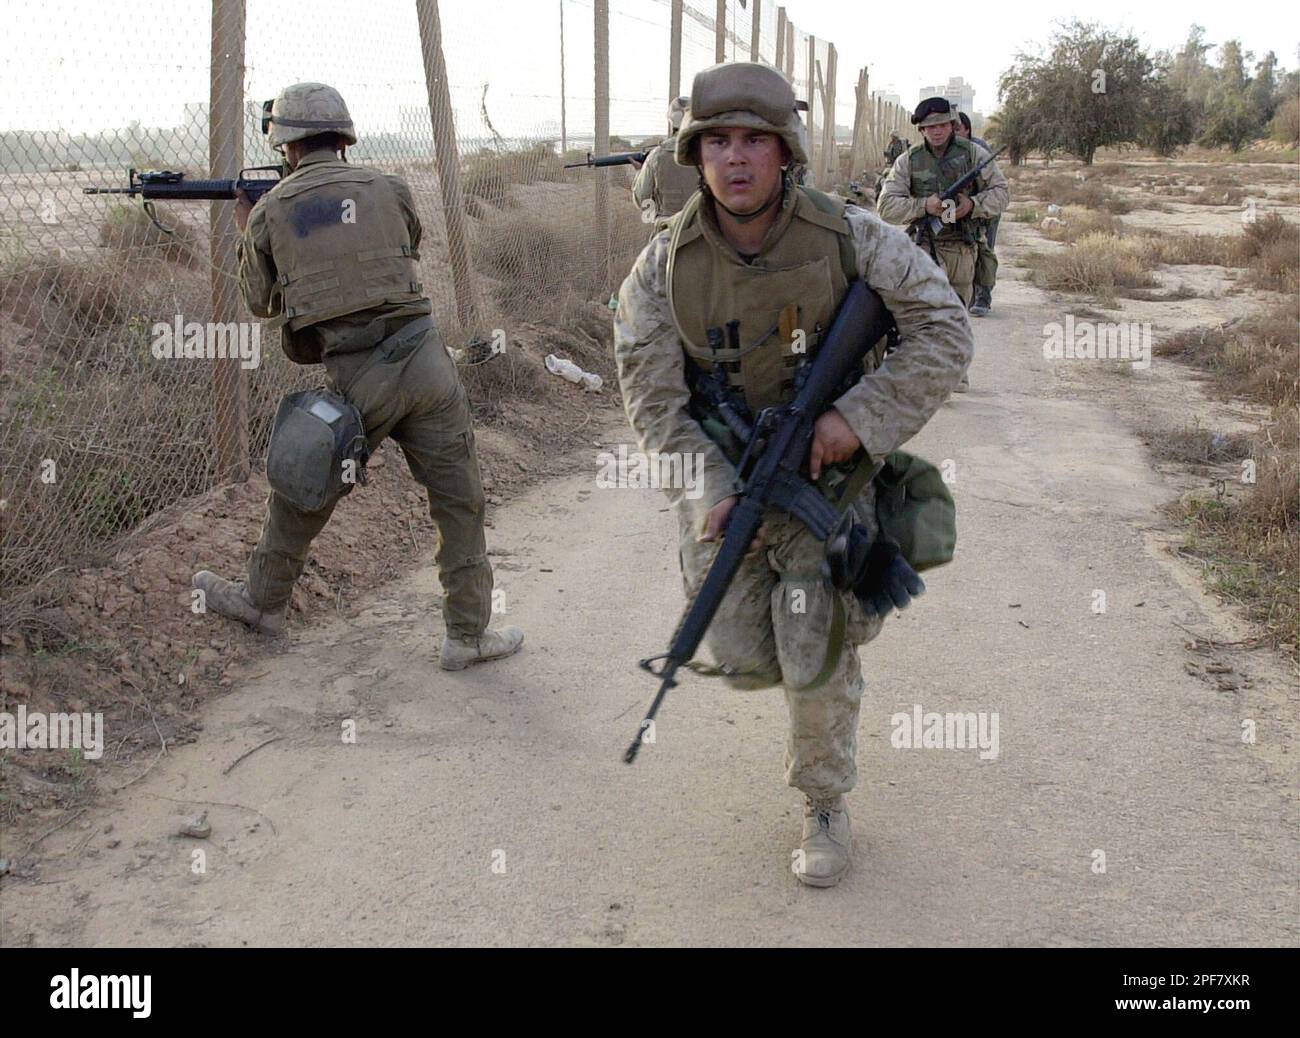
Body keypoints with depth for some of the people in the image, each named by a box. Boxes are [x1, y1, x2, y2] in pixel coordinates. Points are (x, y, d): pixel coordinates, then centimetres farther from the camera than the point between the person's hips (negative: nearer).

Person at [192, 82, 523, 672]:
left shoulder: (269, 212, 4)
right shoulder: (387, 189, 6)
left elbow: (263, 303, 19)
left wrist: (245, 233, 35)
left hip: (356, 380, 0)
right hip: (424, 360, 0)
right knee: (459, 500, 9)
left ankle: (262, 600, 37)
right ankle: (468, 634, 13)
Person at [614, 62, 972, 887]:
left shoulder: (850, 238, -13)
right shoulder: (664, 267, -9)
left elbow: (945, 331, -13)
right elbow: (653, 398, -9)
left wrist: (862, 416, -24)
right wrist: (713, 489, -22)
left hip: (825, 470, -2)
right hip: (723, 478, 2)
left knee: (818, 663, -7)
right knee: (743, 661, 2)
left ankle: (827, 807, 19)